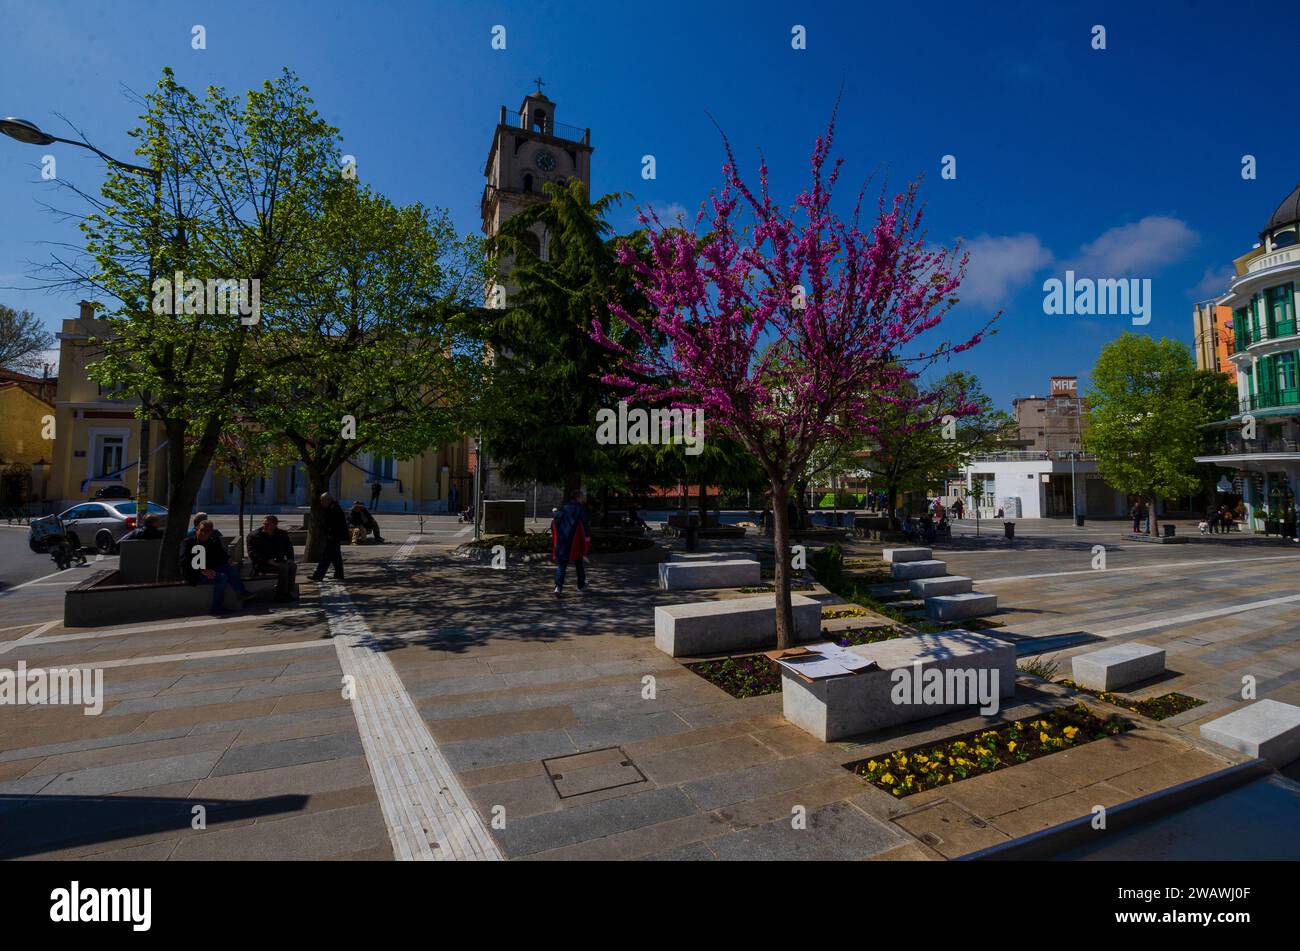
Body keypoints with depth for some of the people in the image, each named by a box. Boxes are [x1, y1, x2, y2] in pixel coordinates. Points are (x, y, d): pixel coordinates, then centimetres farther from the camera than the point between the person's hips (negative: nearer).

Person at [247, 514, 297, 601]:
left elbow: (289, 548, 17)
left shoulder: (282, 534, 7)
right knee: (283, 567, -29)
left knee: (293, 565, -21)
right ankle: (280, 595, -20)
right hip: (261, 564, -5)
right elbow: (252, 553, -13)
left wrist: (290, 559, -3)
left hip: (278, 561, 6)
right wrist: (268, 560, -25)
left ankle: (289, 592, -15)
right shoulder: (254, 535, -6)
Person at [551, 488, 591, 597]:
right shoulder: (580, 509, -4)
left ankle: (558, 586, -13)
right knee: (579, 564, 15)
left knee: (561, 564, 5)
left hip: (561, 541, 3)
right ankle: (581, 586, 27)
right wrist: (587, 537, -13)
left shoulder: (563, 508, 10)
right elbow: (585, 523, -14)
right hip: (575, 542, -3)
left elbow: (554, 522, 10)